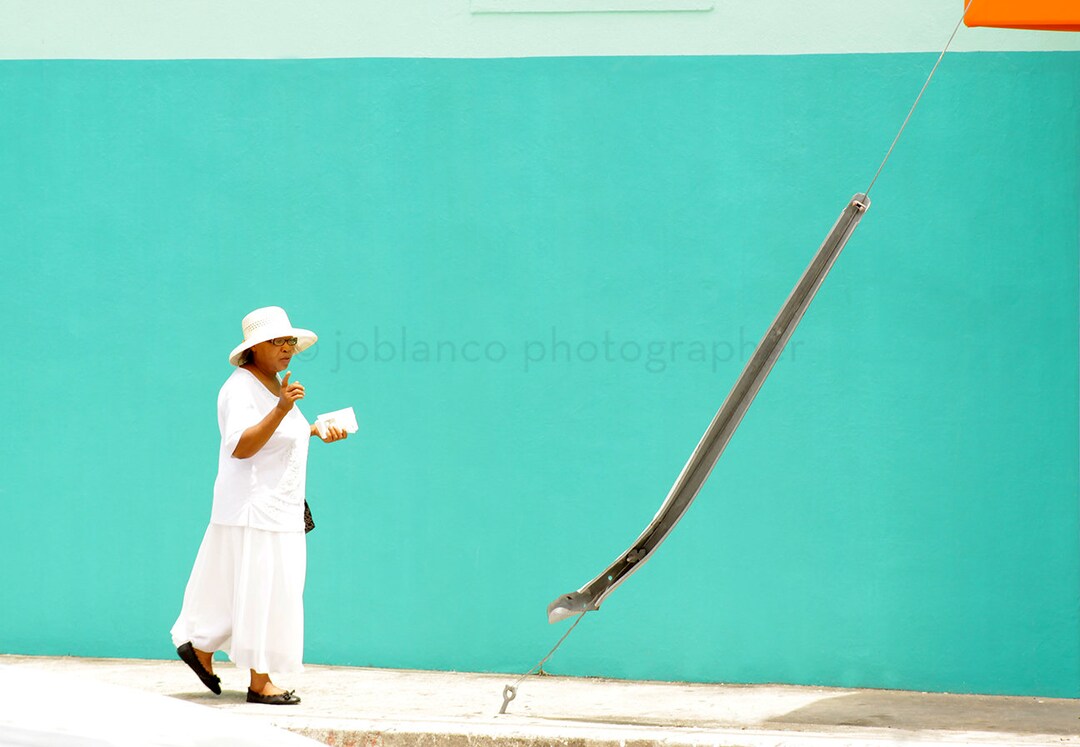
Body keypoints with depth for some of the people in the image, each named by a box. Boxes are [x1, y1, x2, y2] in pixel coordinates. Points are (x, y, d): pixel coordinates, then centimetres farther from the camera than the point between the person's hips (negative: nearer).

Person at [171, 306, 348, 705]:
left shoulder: (275, 385, 15)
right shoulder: (240, 389, -16)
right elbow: (241, 446, -28)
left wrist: (316, 430, 16)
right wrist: (281, 409, -35)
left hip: (280, 508, 10)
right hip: (254, 509, -10)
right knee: (262, 593, -6)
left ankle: (201, 648, 28)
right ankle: (259, 682, -1)